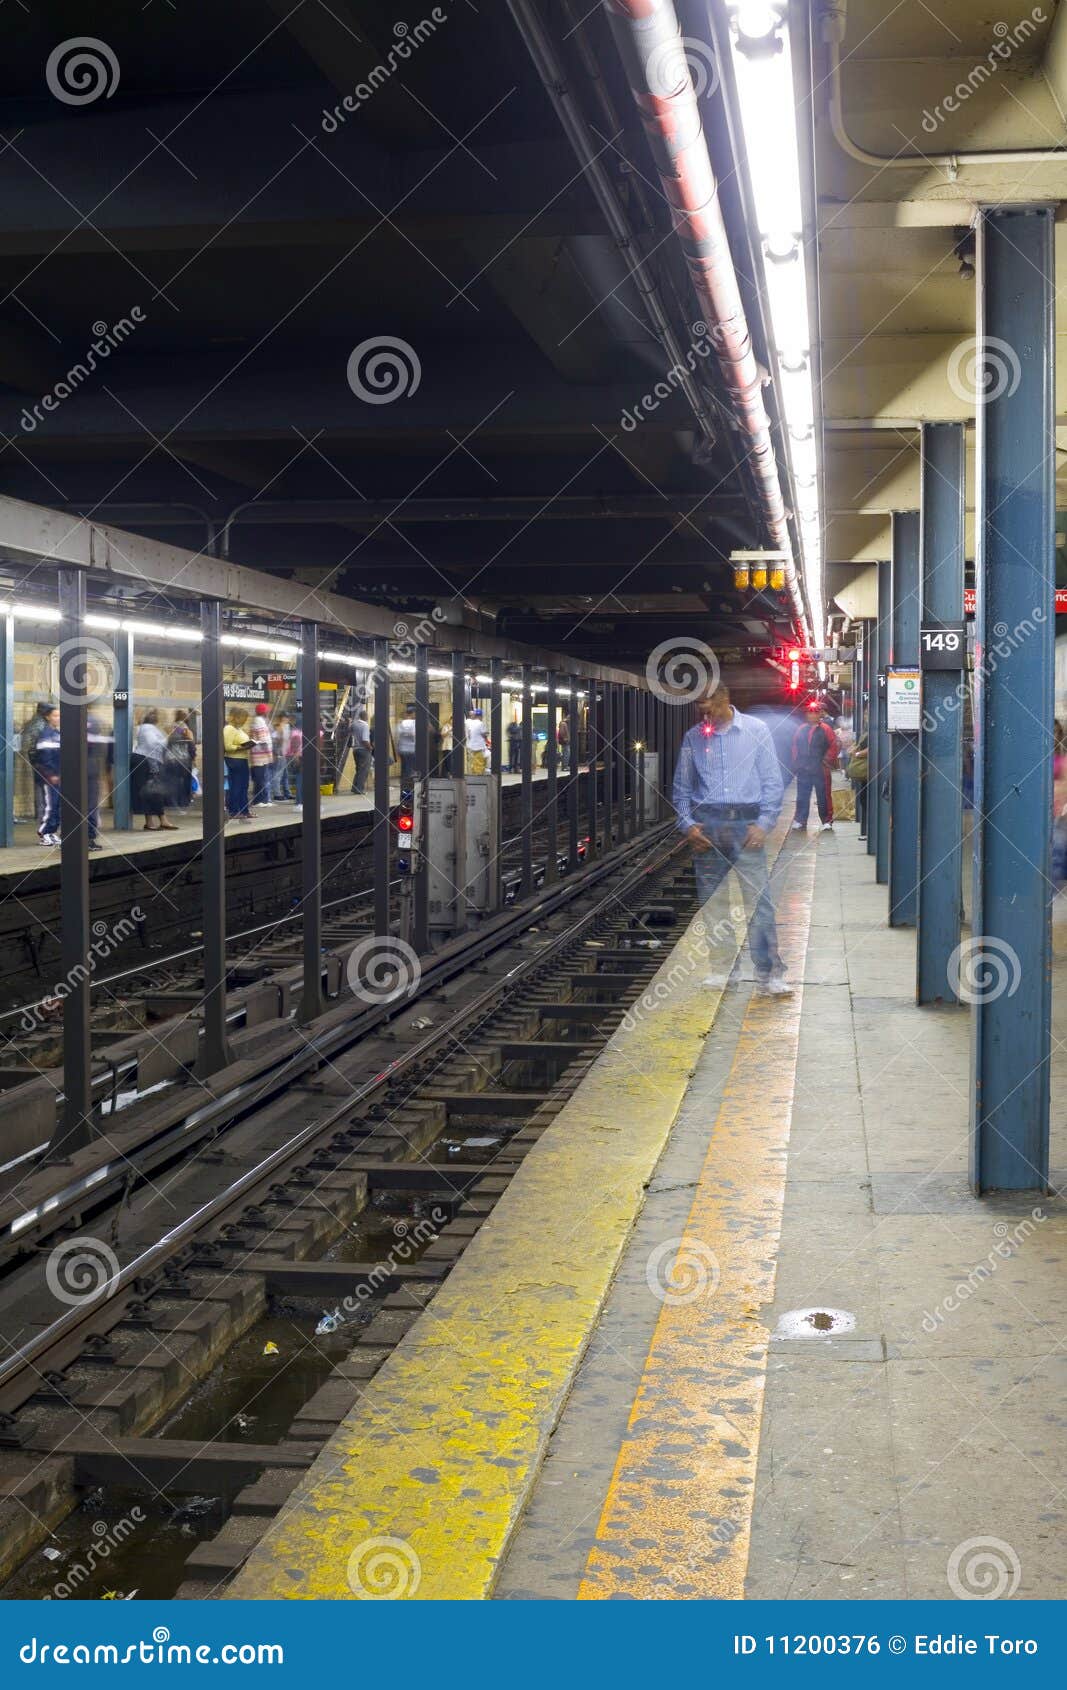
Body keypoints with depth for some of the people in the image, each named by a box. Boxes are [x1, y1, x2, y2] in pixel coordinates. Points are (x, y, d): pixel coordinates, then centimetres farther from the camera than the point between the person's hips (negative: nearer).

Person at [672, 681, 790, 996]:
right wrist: (687, 824, -1)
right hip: (706, 825, 3)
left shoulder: (756, 730, 5)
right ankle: (720, 970, 15)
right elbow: (681, 788, 13)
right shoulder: (693, 737, 10)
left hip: (746, 824, -2)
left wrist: (764, 823, -7)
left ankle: (769, 976, -6)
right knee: (711, 903, 5)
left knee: (759, 902, -8)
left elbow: (772, 781, 3)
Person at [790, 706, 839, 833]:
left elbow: (834, 746, -5)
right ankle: (800, 821, 13)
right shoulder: (801, 729, 9)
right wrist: (795, 763, 8)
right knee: (802, 797, 7)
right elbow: (795, 747, 14)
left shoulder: (825, 729, -3)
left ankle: (827, 821, 8)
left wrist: (827, 760, -9)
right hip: (803, 770, 4)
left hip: (820, 770, -4)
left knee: (823, 797, 2)